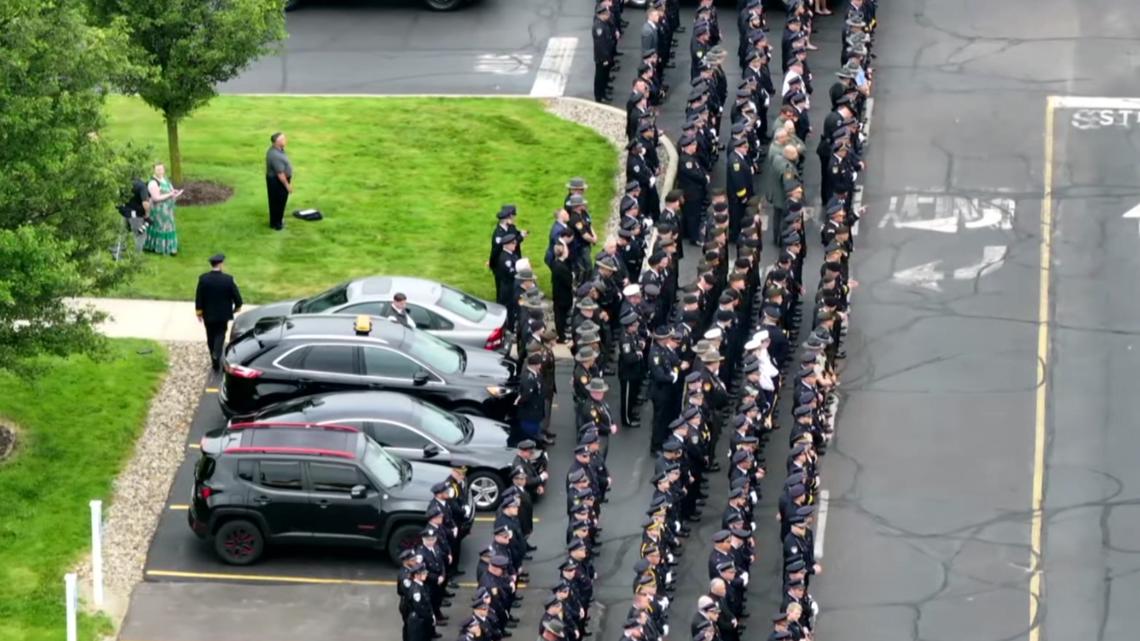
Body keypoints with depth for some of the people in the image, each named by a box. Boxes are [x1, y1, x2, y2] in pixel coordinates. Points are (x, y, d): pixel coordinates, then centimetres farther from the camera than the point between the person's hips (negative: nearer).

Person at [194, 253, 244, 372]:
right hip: (223, 314, -1)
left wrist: (199, 312, 5)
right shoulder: (228, 279, -18)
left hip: (208, 314, 1)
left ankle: (214, 359, 25)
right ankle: (216, 356, -12)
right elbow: (236, 296, -10)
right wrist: (237, 307, 10)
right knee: (220, 335, 11)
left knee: (211, 337, 16)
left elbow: (199, 298, -8)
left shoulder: (203, 279, -14)